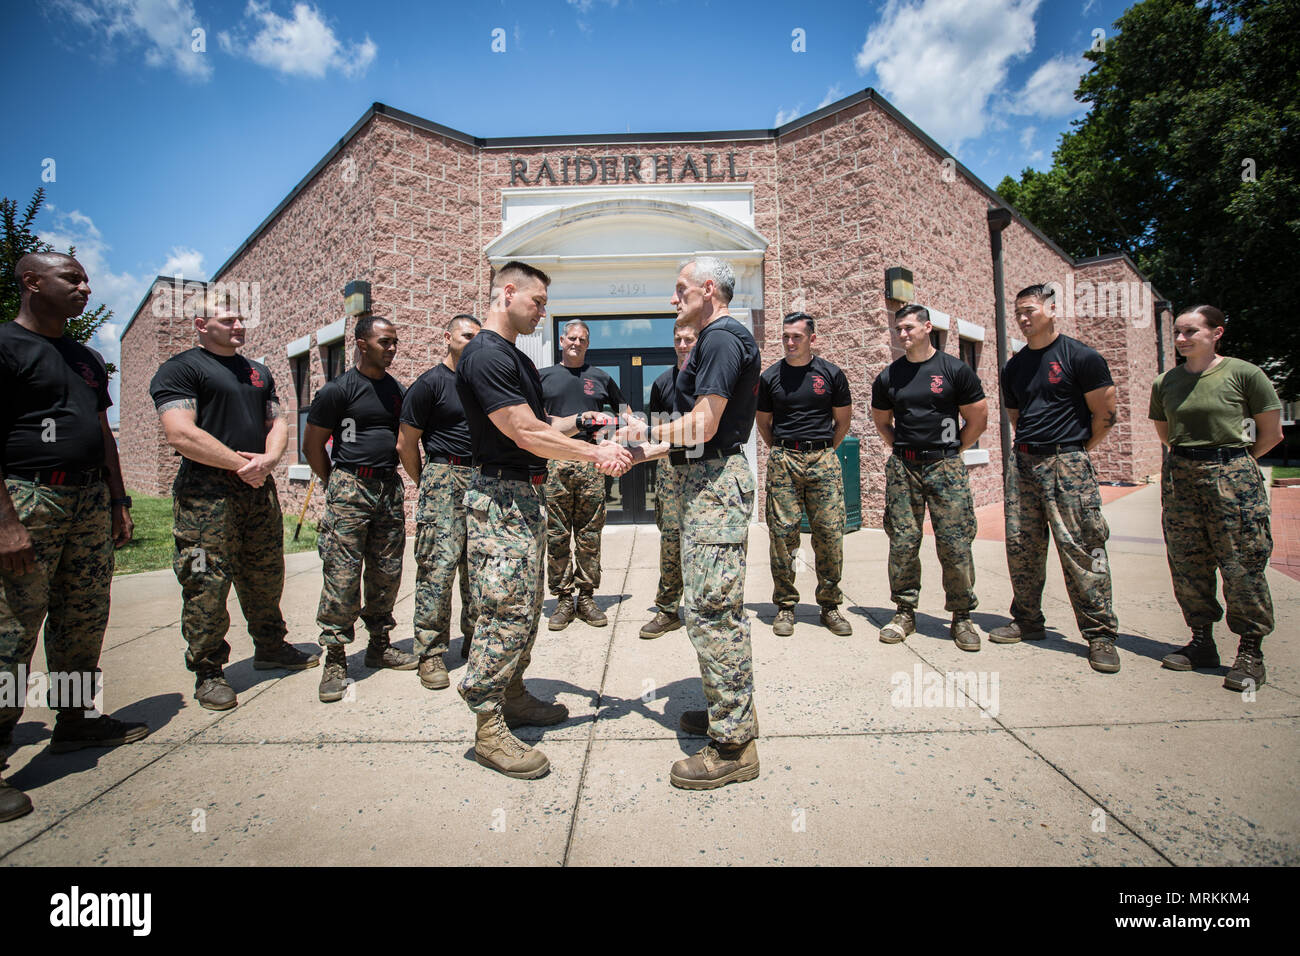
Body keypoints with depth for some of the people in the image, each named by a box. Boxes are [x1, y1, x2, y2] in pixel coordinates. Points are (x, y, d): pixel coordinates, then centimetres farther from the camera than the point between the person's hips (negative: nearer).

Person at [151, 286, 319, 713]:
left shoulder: (258, 371, 18)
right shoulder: (179, 369, -3)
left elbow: (277, 424, 15)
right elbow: (181, 434, -14)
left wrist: (267, 460, -6)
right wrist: (240, 464, -11)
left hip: (260, 490, 6)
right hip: (206, 493, -6)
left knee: (265, 577, 14)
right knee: (206, 584, -3)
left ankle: (271, 647, 29)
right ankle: (208, 671, 11)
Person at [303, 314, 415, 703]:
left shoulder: (397, 390, 14)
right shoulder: (339, 389, -3)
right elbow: (312, 445, 2)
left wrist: (390, 477, 17)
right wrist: (335, 485, 4)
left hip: (390, 488, 6)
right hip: (351, 489, -5)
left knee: (387, 573, 9)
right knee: (342, 575, -6)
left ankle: (379, 645, 23)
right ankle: (335, 659, 5)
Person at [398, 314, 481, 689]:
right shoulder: (430, 383, 0)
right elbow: (406, 444, -1)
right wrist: (427, 483, 5)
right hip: (445, 478, -5)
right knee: (439, 564, -8)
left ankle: (475, 640, 18)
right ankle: (431, 653, 1)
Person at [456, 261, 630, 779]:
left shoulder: (519, 359, 18)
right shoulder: (486, 355, -14)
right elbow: (525, 434, -20)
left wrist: (579, 421, 4)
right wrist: (596, 454, -14)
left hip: (526, 496, 10)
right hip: (500, 498, -10)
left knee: (527, 606, 16)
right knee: (506, 610, -6)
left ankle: (513, 696, 30)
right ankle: (489, 729, 6)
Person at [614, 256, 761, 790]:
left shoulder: (720, 338, -10)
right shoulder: (720, 339, 23)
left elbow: (703, 425, -18)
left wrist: (649, 434, -5)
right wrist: (647, 450, 15)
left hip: (716, 484, -11)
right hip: (708, 482, 11)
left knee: (711, 608, -9)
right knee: (714, 605, 16)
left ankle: (733, 746, 2)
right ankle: (729, 711, 30)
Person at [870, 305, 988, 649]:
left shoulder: (955, 370, 1)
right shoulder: (888, 377, 9)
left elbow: (978, 420, 6)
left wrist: (949, 452, 7)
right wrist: (902, 450, 11)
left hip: (945, 466, -2)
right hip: (902, 468, 3)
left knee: (955, 544, -2)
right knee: (902, 542, 3)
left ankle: (961, 617, 12)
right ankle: (905, 612, 15)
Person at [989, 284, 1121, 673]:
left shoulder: (1080, 357, -3)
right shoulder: (1014, 367, 15)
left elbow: (1105, 414, -1)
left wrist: (1077, 452, 3)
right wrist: (1028, 448, 16)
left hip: (1066, 464, -6)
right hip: (1022, 463, 6)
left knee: (1080, 548, -7)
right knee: (1021, 545, 7)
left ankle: (1100, 633, 4)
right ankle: (1028, 621, 20)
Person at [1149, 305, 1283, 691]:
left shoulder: (1243, 373, -3)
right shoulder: (1165, 382, 7)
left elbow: (1270, 433, 4)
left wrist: (1231, 461, 11)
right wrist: (1190, 458, 15)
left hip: (1232, 475, -4)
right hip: (1179, 477, 4)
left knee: (1242, 564, -2)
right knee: (1187, 564, 7)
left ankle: (1250, 650, 10)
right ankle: (1202, 641, 19)